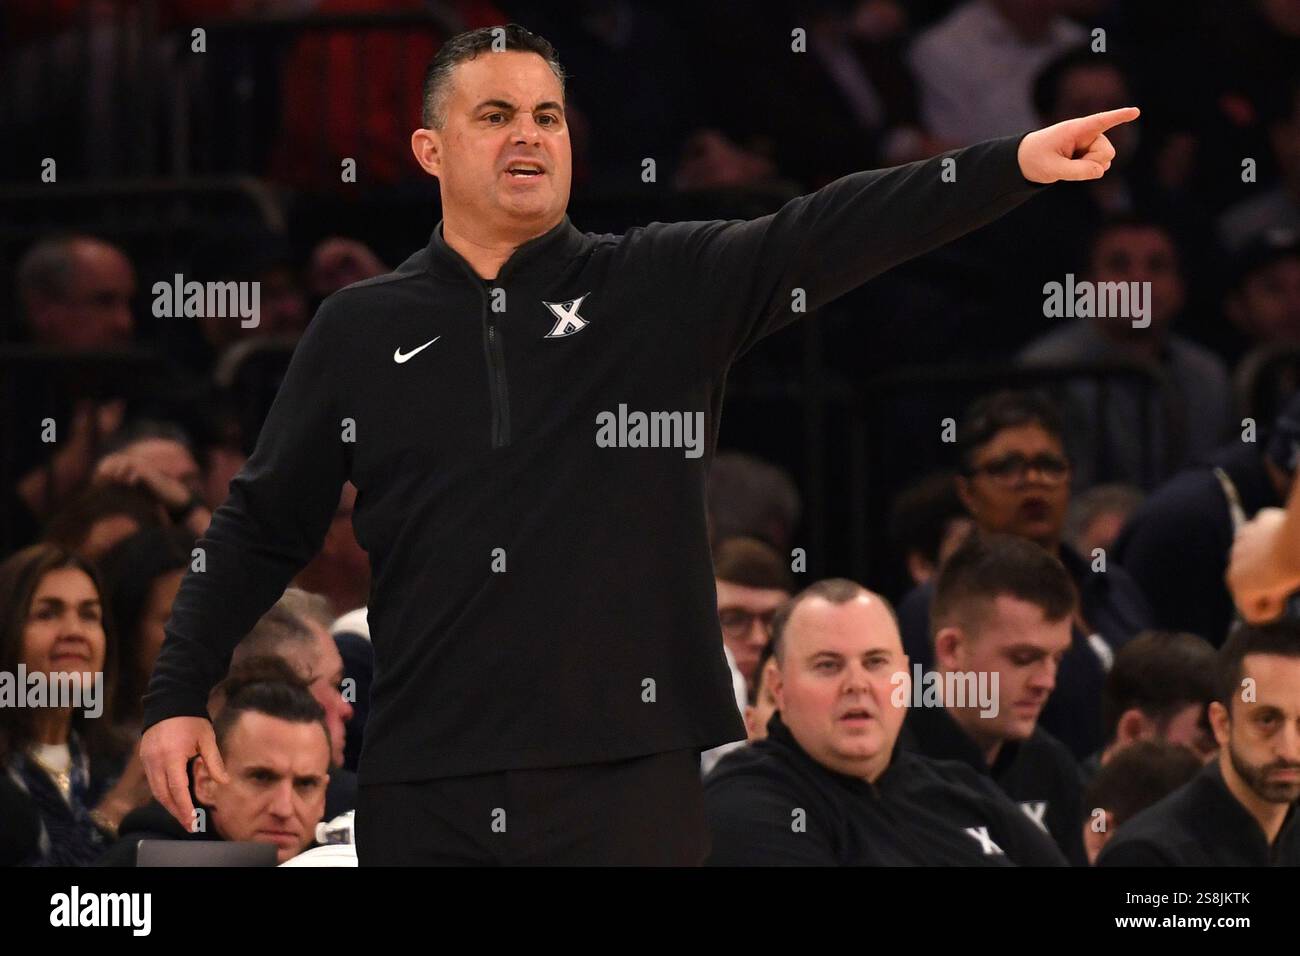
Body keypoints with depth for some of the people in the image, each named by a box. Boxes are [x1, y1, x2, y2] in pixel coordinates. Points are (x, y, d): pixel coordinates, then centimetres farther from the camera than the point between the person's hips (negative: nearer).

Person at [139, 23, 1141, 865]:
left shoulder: (666, 288, 4)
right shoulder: (361, 331, 8)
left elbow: (822, 235, -9)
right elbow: (262, 527, 15)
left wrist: (1013, 165, -23)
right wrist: (179, 694, 10)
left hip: (627, 776, -1)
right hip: (428, 787, 1)